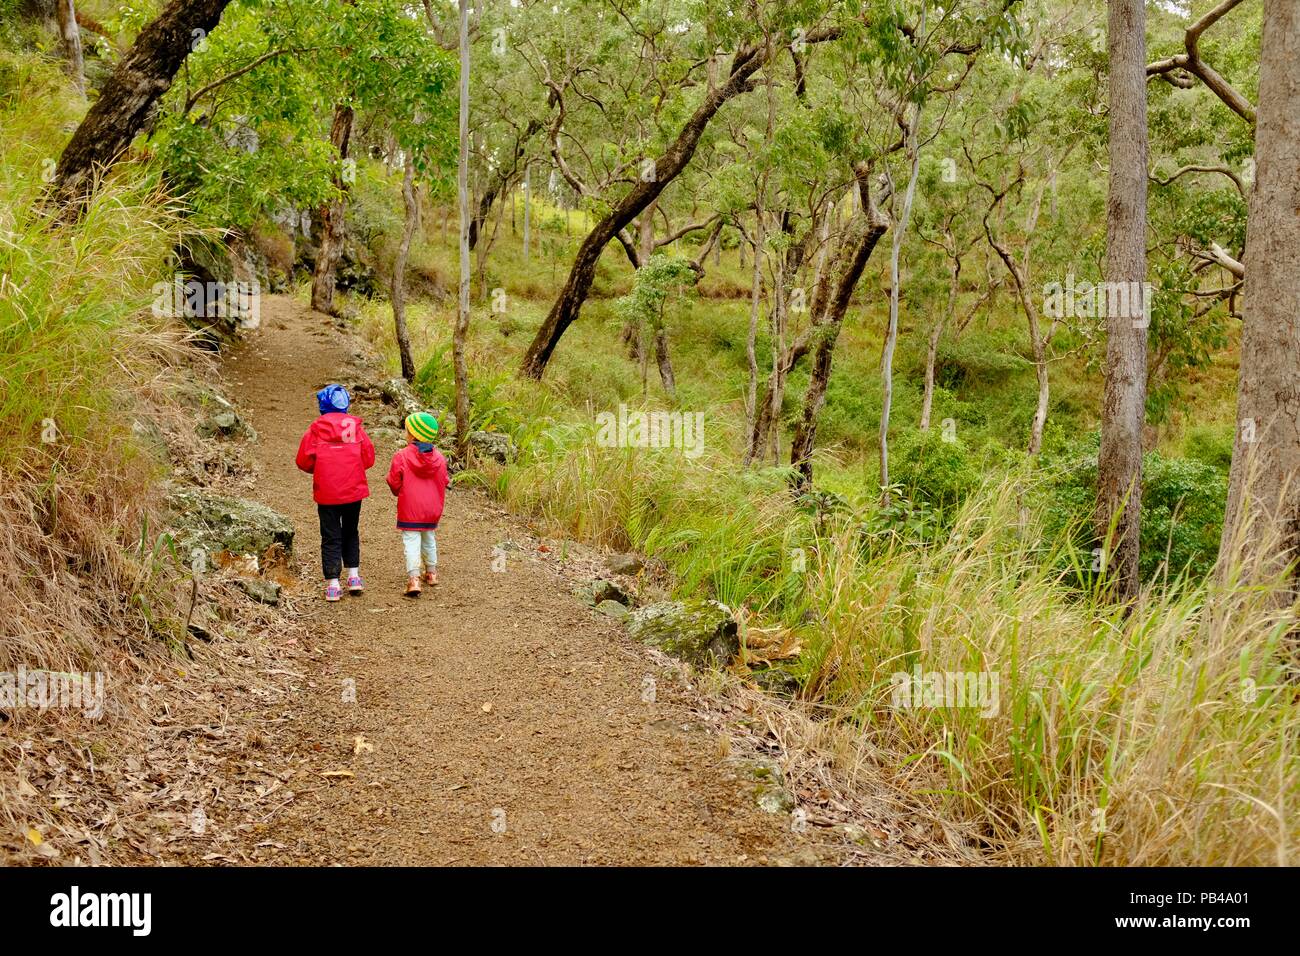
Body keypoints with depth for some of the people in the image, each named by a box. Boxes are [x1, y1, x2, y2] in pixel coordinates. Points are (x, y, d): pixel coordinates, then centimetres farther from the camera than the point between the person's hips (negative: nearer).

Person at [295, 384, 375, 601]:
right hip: (354, 491, 2)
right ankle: (353, 575, 18)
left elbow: (304, 461, -5)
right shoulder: (355, 426, -1)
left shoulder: (317, 428, -6)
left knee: (331, 537, 4)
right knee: (350, 532, 20)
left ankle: (332, 584, 0)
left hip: (326, 493, -2)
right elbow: (369, 458, 0)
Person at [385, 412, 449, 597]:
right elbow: (443, 483, 7)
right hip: (432, 509, 5)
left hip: (409, 510, -5)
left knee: (411, 541, -4)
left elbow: (394, 483, -8)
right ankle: (431, 572, 34)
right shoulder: (439, 457, -1)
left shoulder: (401, 457, -15)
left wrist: (400, 493, 14)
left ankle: (414, 577, -18)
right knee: (429, 539, 22)